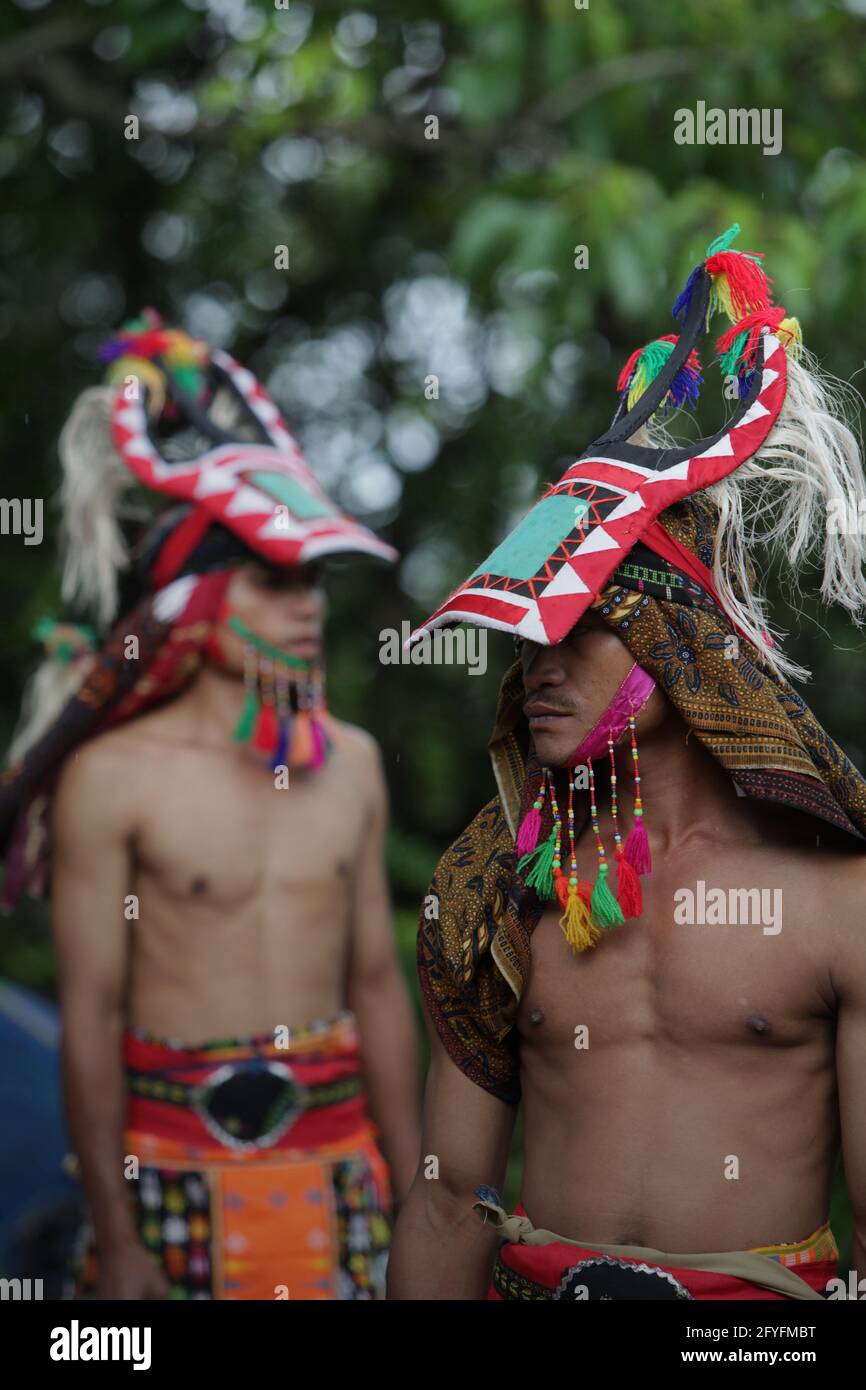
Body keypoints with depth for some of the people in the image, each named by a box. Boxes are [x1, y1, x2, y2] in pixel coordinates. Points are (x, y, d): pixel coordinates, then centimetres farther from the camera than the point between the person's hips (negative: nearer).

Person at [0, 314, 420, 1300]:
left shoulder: (351, 765, 5)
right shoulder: (113, 776, -9)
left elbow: (376, 982, 10)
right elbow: (90, 1016, -8)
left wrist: (411, 1193, 10)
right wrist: (116, 1242, -9)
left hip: (338, 1159, 4)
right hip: (173, 1168, -4)